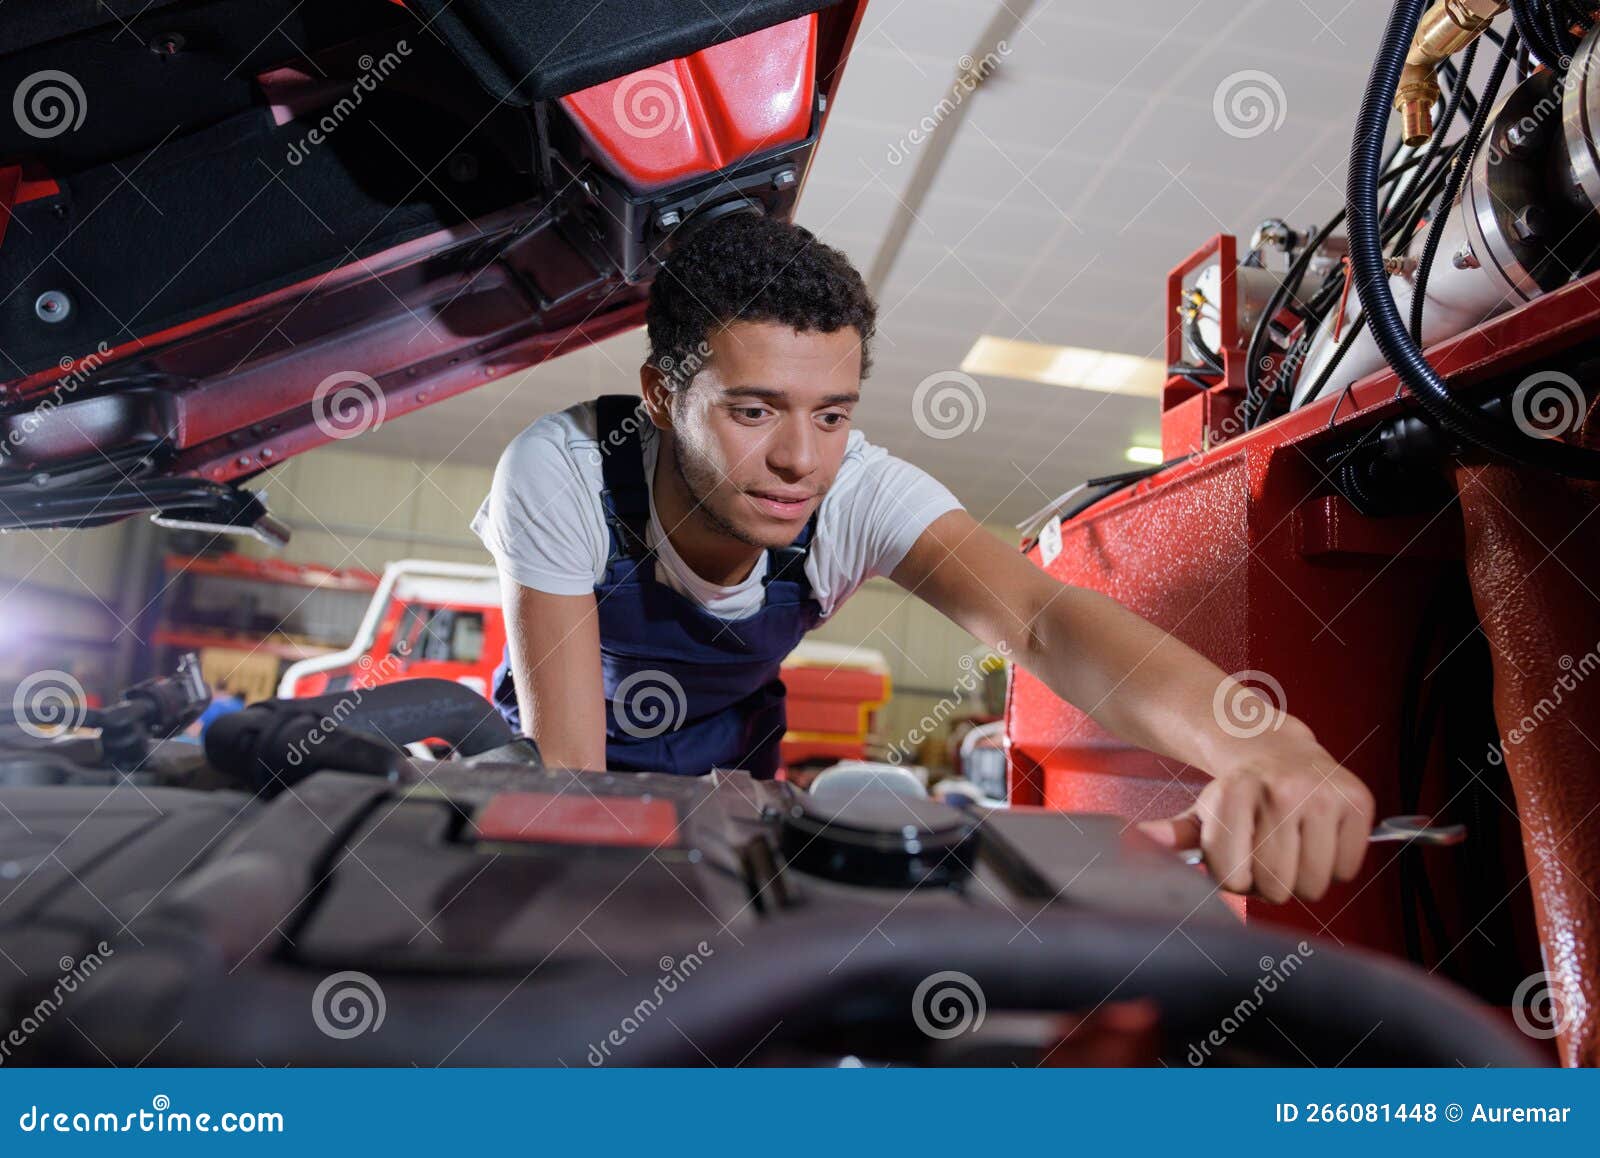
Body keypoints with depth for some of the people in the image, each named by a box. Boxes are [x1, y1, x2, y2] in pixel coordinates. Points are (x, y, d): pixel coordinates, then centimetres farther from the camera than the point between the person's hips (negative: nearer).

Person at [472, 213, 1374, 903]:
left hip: (726, 777, 1)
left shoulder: (859, 490, -32)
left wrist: (1261, 744, -66)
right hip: (557, 769, 0)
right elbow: (563, 764, -32)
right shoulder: (563, 471, -34)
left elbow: (1042, 618, -49)